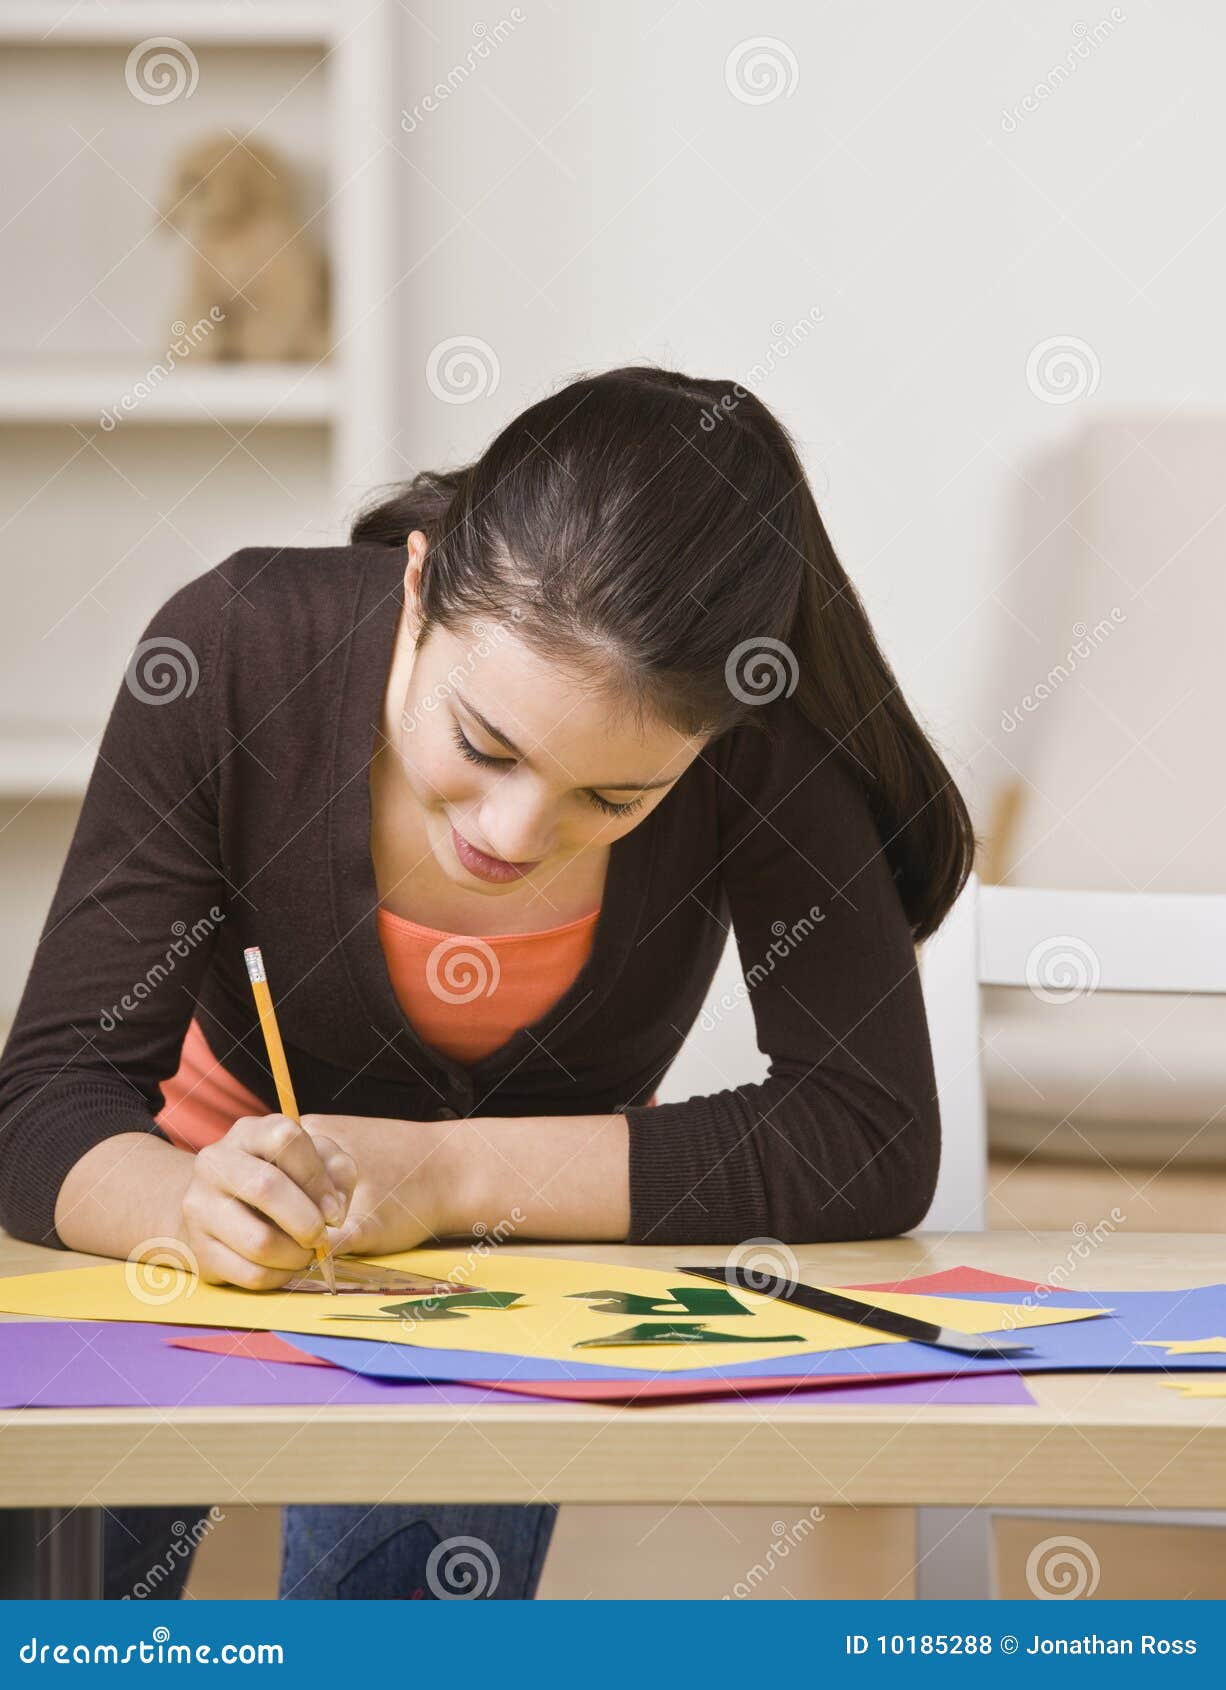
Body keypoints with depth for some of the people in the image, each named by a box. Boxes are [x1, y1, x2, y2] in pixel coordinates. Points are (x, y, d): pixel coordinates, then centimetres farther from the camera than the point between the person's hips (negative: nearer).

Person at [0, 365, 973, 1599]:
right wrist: (195, 1207, -46)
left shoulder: (766, 747, -26)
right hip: (236, 1253, 0)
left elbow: (872, 1147, -25)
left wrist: (448, 1171, -31)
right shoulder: (238, 653, -26)